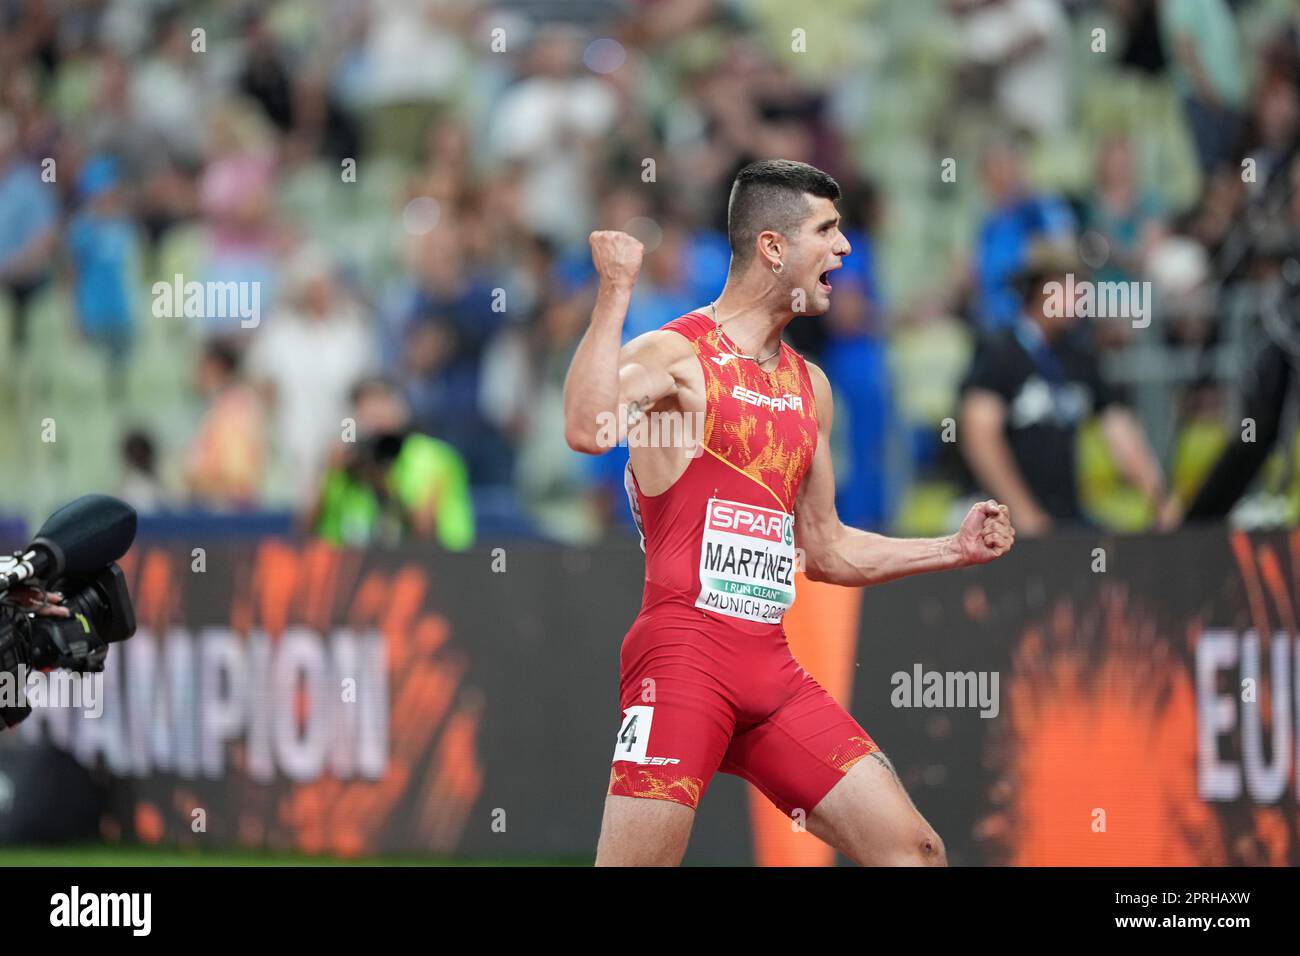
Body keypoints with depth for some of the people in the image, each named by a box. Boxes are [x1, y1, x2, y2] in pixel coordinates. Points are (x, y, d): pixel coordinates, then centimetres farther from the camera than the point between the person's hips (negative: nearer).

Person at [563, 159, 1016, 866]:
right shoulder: (673, 354, -5)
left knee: (912, 850, 0)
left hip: (772, 672, 7)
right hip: (684, 654, -7)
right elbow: (588, 430, -28)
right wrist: (615, 292, -22)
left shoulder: (810, 386, 18)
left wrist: (955, 549, 22)